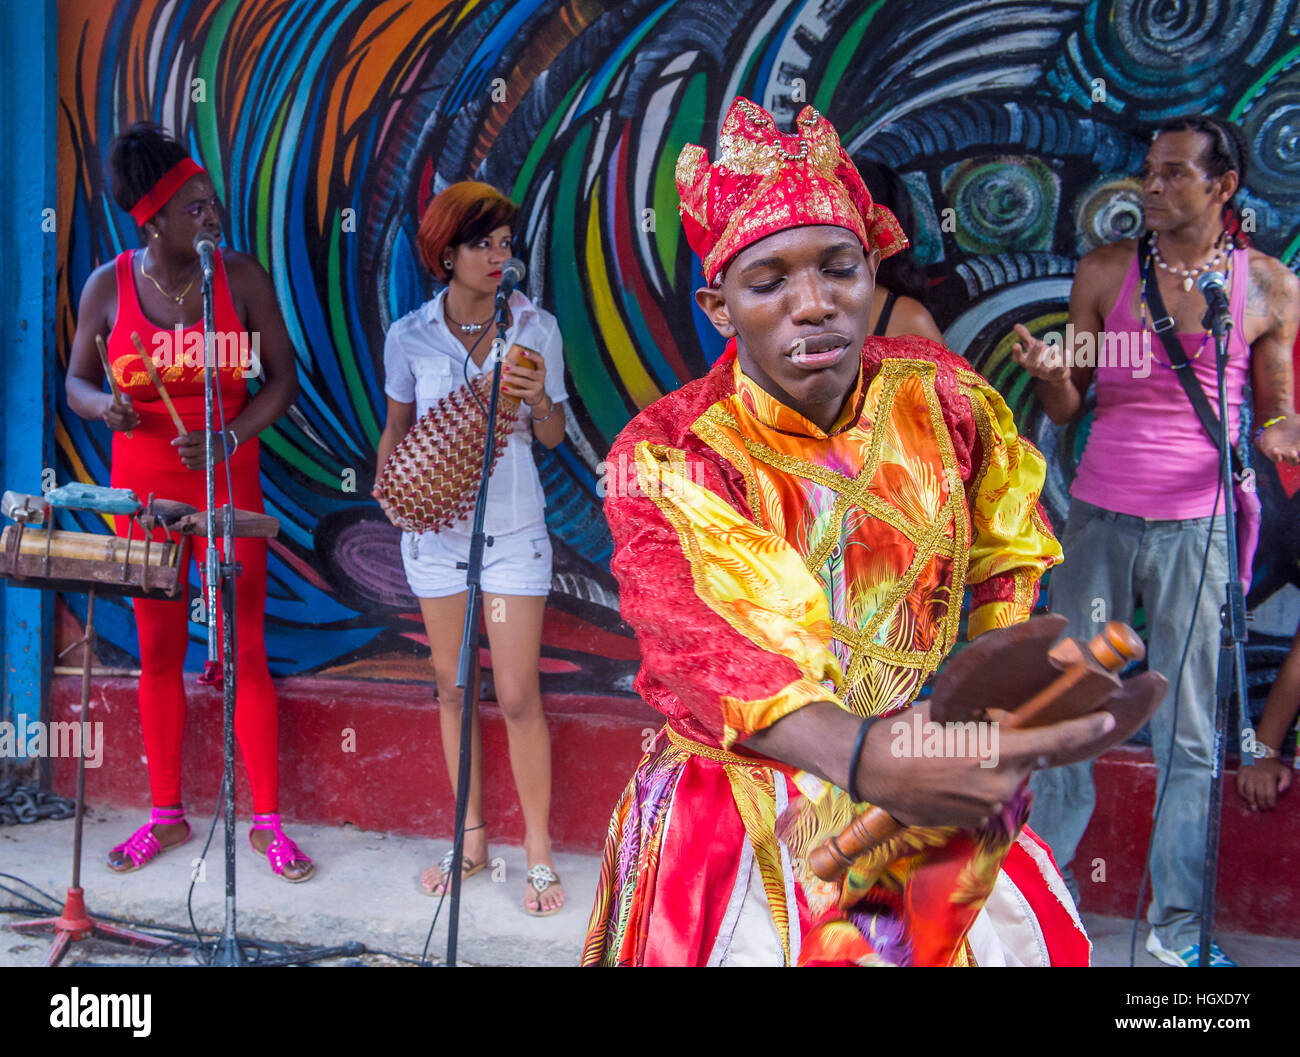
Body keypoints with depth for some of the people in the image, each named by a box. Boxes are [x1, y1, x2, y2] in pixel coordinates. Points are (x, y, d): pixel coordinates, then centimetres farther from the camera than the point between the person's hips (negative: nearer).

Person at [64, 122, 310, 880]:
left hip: (228, 485, -1)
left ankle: (268, 820, 11)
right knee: (159, 651, 10)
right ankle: (167, 814, 25)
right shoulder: (108, 286, -4)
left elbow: (282, 378, -3)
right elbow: (79, 381, 6)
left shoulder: (243, 277, -7)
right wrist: (106, 407, -18)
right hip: (144, 489, 2)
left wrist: (229, 438, -18)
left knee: (245, 651, 0)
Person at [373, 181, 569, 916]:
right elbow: (397, 428, 10)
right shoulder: (410, 336, -3)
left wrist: (538, 400, -19)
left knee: (518, 693, -2)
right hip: (435, 526, 2)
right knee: (452, 686, 11)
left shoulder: (535, 326, -5)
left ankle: (540, 853, 11)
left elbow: (553, 437, 2)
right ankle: (472, 838, 25)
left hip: (513, 529, -2)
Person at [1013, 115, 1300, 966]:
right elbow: (1067, 407, 8)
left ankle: (1176, 930, 16)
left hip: (1199, 524, -1)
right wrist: (1047, 370, -14)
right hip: (1098, 518, 1)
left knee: (1189, 735, 5)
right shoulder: (1105, 271, 5)